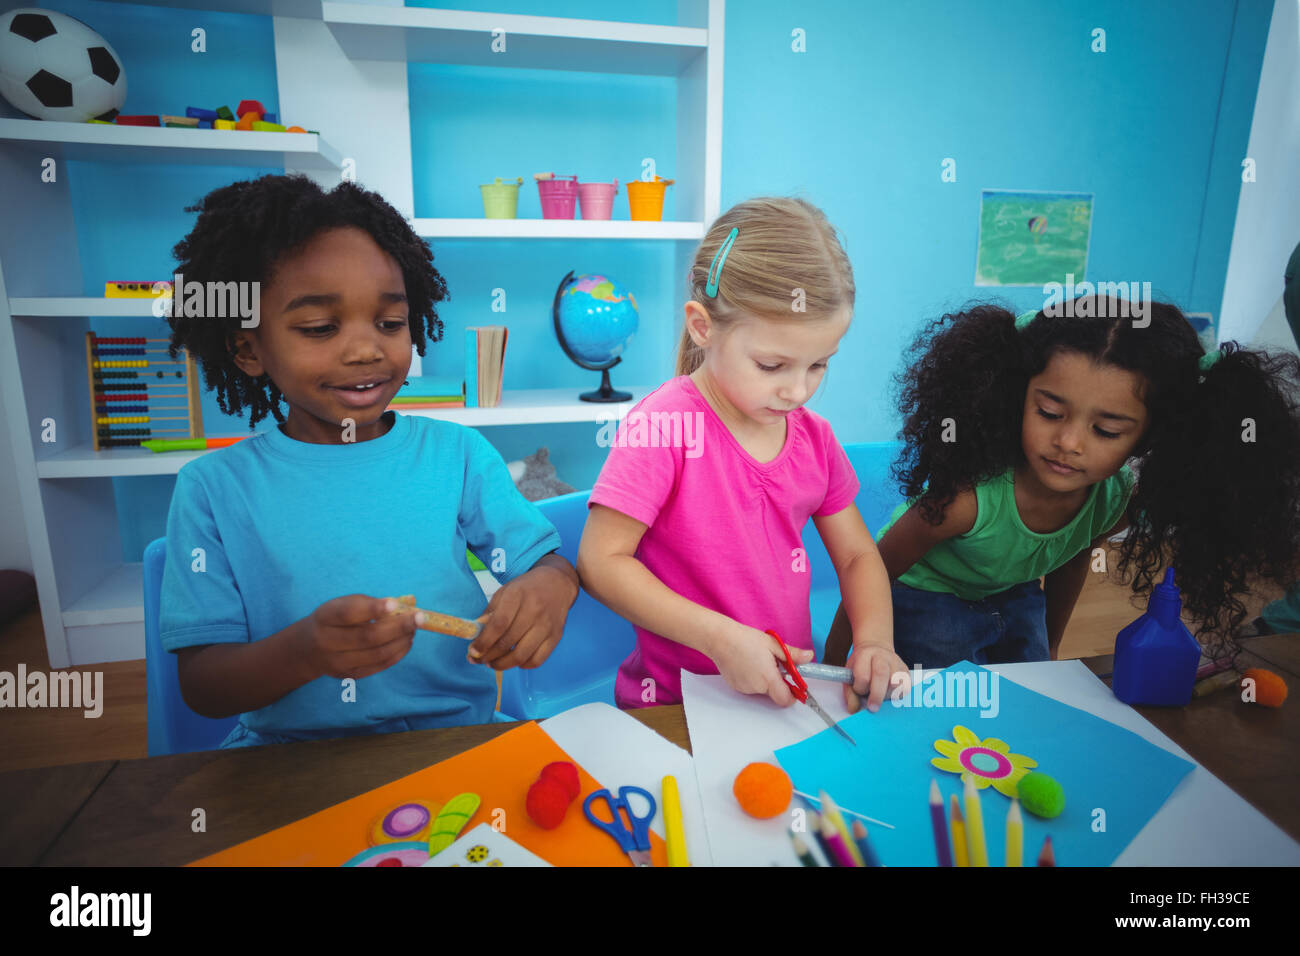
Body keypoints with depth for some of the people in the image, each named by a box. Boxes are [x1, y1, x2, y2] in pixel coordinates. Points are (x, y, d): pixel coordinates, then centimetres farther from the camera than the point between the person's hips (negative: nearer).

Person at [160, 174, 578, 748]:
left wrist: (551, 585, -24)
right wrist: (304, 652, -24)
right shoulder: (215, 489, -1)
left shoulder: (458, 453, 2)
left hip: (455, 736, 2)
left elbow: (547, 562, 0)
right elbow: (202, 688, -3)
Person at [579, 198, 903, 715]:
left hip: (788, 694, 3)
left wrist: (875, 641, -7)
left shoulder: (815, 436, 4)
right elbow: (600, 562, -17)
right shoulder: (663, 424, -16)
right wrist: (721, 638, -22)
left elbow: (856, 555, 12)